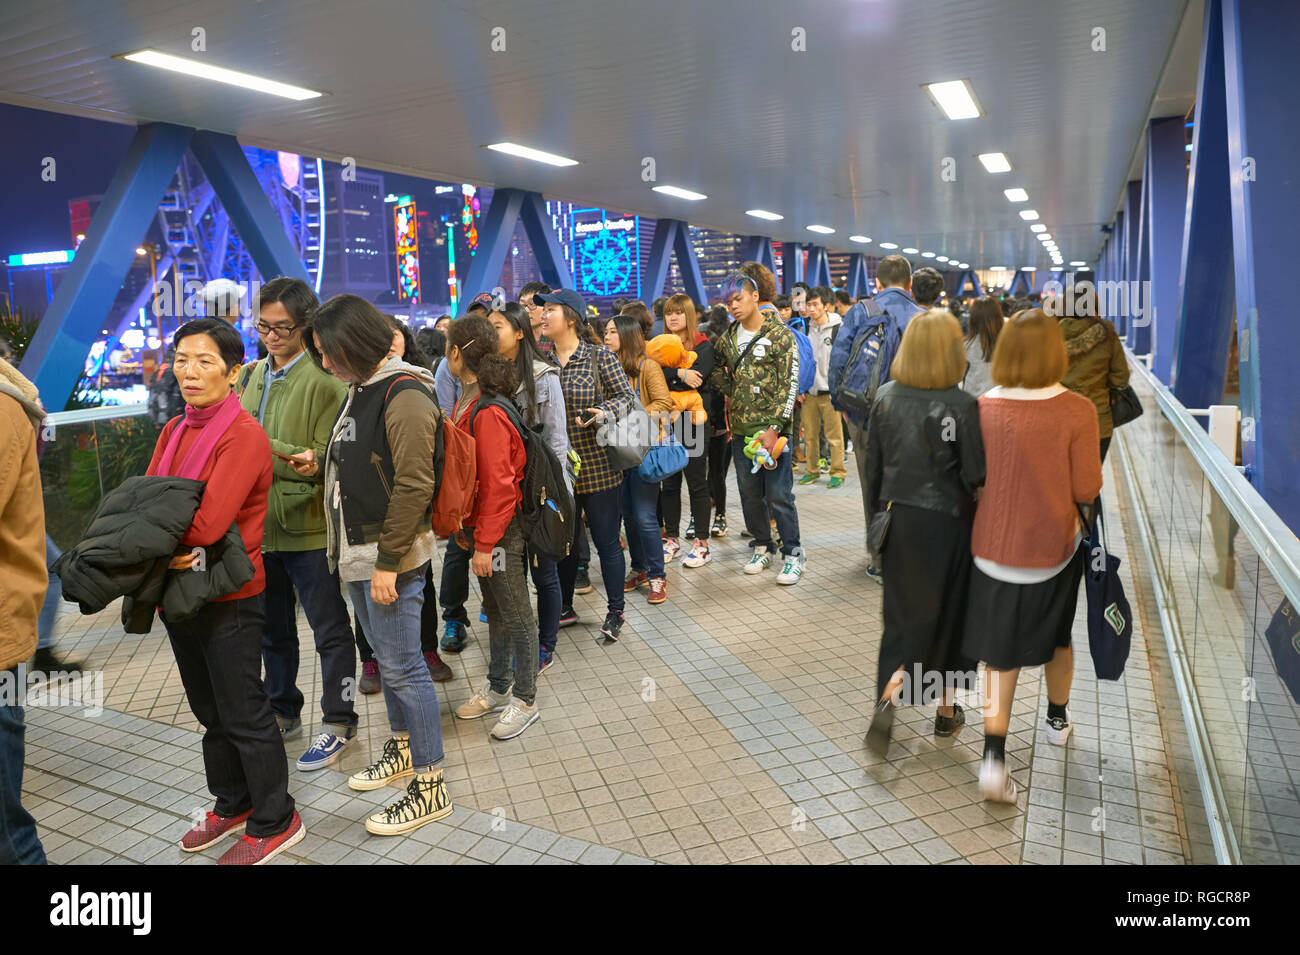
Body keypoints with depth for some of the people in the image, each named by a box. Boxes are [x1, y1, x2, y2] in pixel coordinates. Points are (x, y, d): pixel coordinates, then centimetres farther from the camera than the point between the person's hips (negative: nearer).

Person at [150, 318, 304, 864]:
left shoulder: (244, 435, -18)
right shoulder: (174, 431, 9)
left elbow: (208, 523, -26)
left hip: (229, 598, -8)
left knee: (244, 715, 4)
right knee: (210, 711, 21)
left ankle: (273, 823, 22)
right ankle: (232, 804, 40)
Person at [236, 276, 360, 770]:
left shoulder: (324, 381, -14)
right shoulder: (251, 376, 9)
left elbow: (324, 461, -19)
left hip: (309, 527, -7)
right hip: (261, 524, 8)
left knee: (330, 631, 7)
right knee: (273, 630, 20)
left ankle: (338, 722, 21)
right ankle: (283, 713, 37)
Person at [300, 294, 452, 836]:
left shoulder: (404, 395, -16)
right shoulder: (360, 389, 14)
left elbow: (414, 485, -22)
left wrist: (388, 562, -22)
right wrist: (319, 463, 10)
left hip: (390, 558, -9)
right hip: (356, 553, 9)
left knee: (402, 666, -3)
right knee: (386, 657, 20)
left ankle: (430, 785, 8)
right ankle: (402, 750, 37)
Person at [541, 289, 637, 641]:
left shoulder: (600, 357, -6)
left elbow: (629, 397, -5)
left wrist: (605, 411, -23)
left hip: (597, 466, -4)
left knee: (607, 542, 3)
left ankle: (615, 611, 19)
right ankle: (564, 606, 33)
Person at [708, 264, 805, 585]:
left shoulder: (779, 334, -7)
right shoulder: (728, 338, 9)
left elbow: (789, 385, -11)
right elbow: (716, 372, 22)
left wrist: (774, 429, -16)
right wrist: (734, 393, 2)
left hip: (773, 429, -5)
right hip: (741, 429, 6)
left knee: (779, 495, -1)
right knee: (749, 494, 12)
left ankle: (793, 554, 12)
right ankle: (762, 548, 28)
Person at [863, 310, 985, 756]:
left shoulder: (885, 398, -4)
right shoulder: (962, 406, -17)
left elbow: (873, 468, 3)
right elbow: (975, 477, -15)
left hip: (898, 519, 3)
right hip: (947, 523, -3)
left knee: (903, 616, 16)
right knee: (950, 614, 15)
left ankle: (889, 698, 2)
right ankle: (946, 709, 29)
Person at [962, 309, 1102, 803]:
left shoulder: (983, 408, -11)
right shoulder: (1077, 410, -17)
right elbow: (1087, 490, -11)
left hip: (995, 547, 1)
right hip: (1054, 546, 0)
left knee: (1001, 650, 9)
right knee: (1057, 635, 24)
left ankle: (994, 754, -2)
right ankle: (1057, 718, 46)